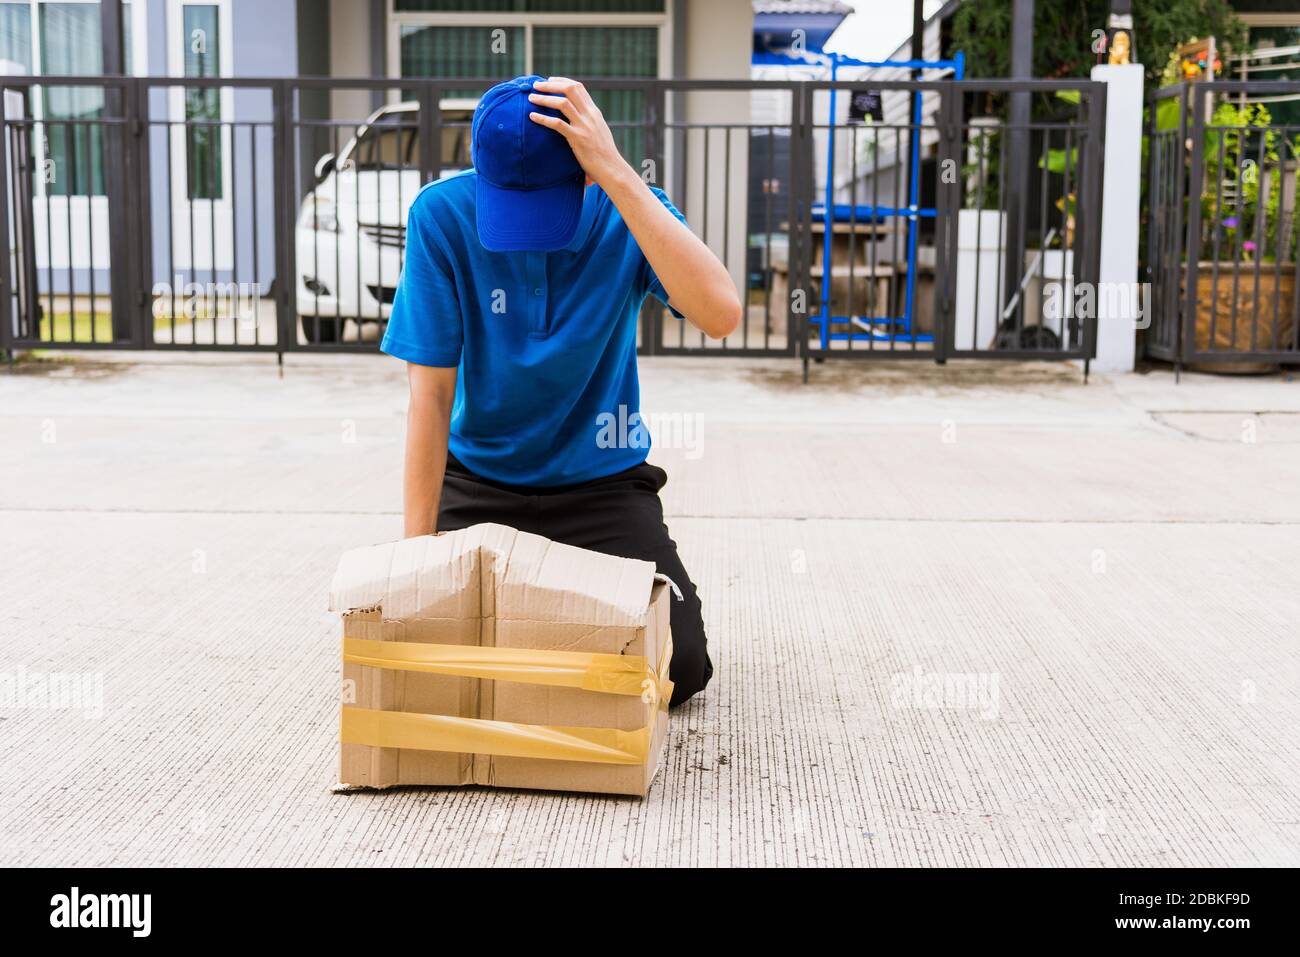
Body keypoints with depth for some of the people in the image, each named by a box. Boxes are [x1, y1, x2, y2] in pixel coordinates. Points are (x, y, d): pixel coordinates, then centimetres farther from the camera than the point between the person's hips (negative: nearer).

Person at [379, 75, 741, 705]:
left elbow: (720, 315, -36)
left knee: (678, 666, -15)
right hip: (478, 479, 0)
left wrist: (618, 176, -39)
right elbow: (431, 392, -16)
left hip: (601, 481, 0)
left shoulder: (629, 212, -16)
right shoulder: (443, 215, -17)